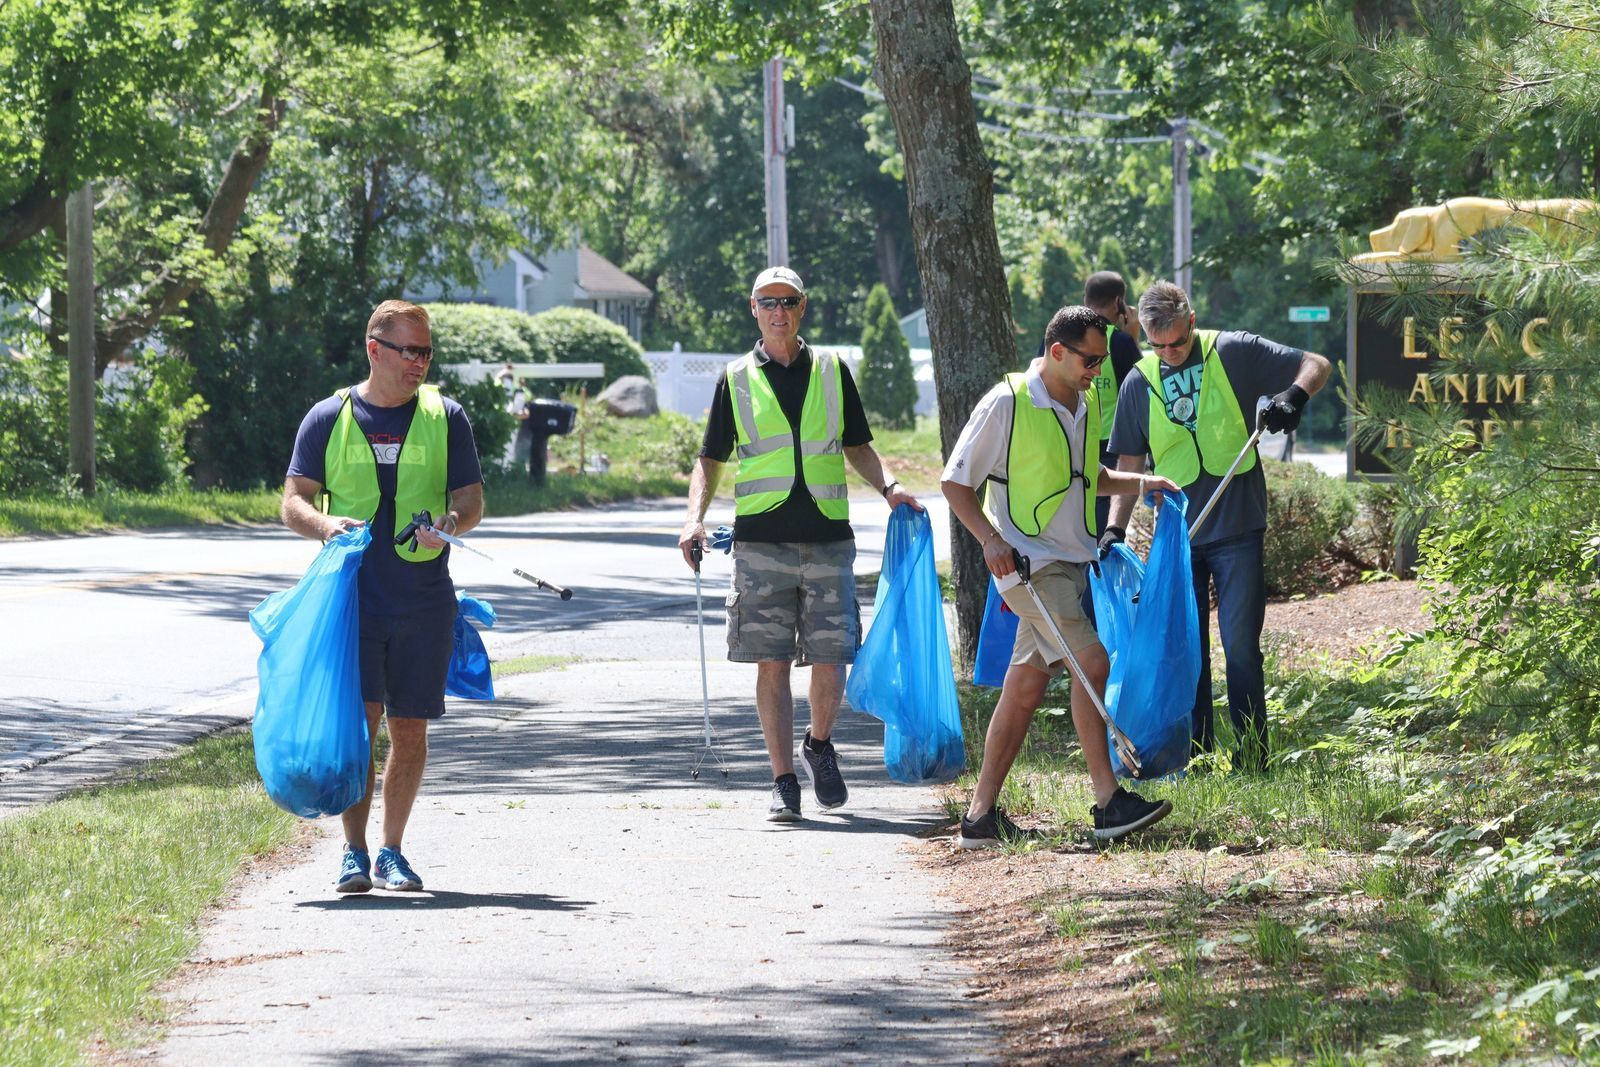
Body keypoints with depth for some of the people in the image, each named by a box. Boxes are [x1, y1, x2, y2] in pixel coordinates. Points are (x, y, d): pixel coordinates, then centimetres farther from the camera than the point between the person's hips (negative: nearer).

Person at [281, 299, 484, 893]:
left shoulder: (446, 418, 8)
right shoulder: (328, 419, 5)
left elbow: (472, 500, 8)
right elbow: (293, 503, 4)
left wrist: (452, 521, -16)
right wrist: (327, 524, -19)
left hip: (425, 599, 2)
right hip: (353, 595, -2)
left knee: (410, 730, 5)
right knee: (357, 719, -12)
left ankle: (392, 852, 18)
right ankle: (354, 854, -9)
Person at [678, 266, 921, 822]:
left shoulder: (831, 372, 12)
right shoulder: (738, 380, 8)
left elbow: (857, 447, 19)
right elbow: (710, 460, 9)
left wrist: (888, 486, 0)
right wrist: (695, 518, -6)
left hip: (828, 539, 1)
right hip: (761, 541, -1)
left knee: (832, 657, -4)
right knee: (772, 662, -3)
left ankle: (819, 745, 24)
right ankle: (783, 781, 5)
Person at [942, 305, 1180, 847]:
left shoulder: (1087, 404, 11)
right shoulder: (1007, 404, -12)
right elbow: (956, 482, -9)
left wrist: (1139, 483, 11)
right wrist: (990, 539, -21)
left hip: (1071, 562, 8)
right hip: (1028, 560, -8)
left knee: (1026, 685, 8)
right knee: (1092, 662, -18)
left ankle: (981, 816, 11)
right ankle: (1109, 803, -16)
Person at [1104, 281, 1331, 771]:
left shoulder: (1233, 352, -3)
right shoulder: (1140, 383, 5)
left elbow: (1316, 365, -1)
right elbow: (1129, 465, 10)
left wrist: (1294, 395, -22)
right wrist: (1115, 528, -2)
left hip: (1238, 529, -3)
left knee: (1241, 646, -4)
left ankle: (1252, 757, 3)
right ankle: (1195, 755, 15)